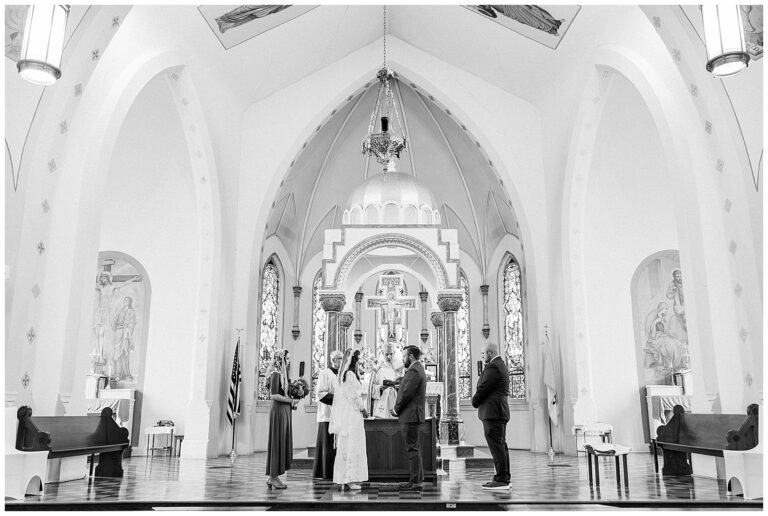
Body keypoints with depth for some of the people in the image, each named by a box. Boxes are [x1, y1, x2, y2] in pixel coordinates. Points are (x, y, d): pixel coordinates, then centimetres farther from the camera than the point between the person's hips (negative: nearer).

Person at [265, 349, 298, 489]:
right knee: (277, 443, -3)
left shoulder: (283, 374, 15)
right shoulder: (276, 374, -12)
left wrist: (292, 402, 2)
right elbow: (274, 395, -19)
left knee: (283, 443, 11)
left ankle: (273, 476, 17)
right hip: (278, 410, -9)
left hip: (284, 410, 9)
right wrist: (291, 401, -13)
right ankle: (273, 477, 4)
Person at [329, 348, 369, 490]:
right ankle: (349, 479, -2)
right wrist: (363, 409, -5)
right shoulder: (350, 374, -16)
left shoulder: (344, 373, 13)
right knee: (351, 446, -5)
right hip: (351, 414, -10)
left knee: (345, 446, 11)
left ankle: (344, 479, 16)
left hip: (346, 413, 10)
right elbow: (354, 396, -18)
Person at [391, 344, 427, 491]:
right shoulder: (417, 369, 17)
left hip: (410, 415, -11)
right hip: (411, 415, 11)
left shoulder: (414, 371, -16)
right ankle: (417, 479, 21)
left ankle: (415, 482, -3)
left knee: (412, 448, -6)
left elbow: (407, 394, -20)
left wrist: (396, 409, -8)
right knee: (413, 448, 15)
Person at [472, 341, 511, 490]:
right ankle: (504, 478, 17)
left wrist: (475, 401, 1)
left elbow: (483, 388, -16)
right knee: (501, 445, 12)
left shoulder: (493, 367, -15)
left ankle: (501, 479, -7)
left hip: (492, 411, -11)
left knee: (496, 445, -9)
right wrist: (478, 400, 7)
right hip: (500, 411, 11)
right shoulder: (501, 365, 19)